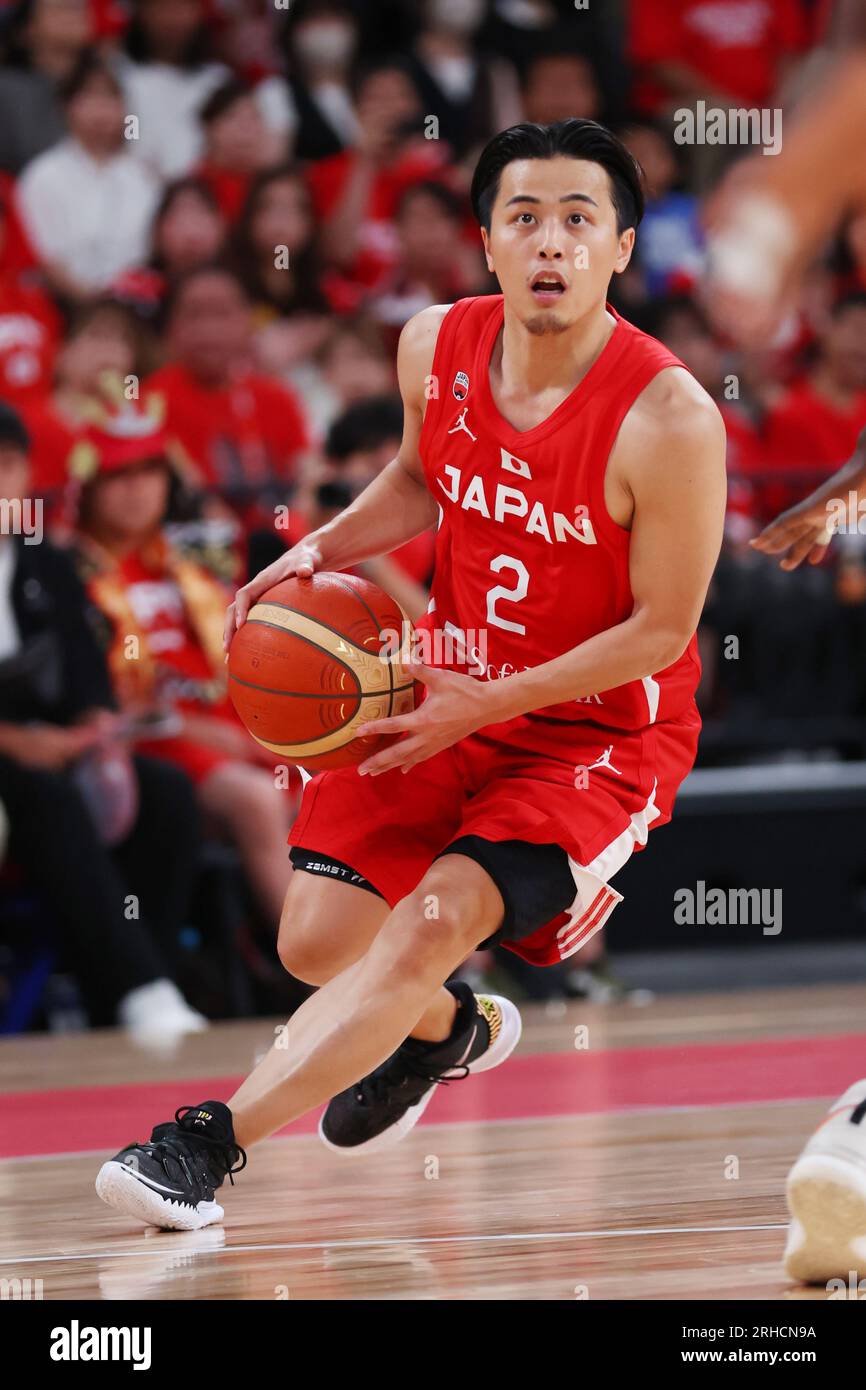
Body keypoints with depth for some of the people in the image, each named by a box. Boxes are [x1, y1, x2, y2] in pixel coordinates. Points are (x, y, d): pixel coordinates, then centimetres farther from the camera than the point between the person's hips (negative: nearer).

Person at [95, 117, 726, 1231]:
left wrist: (486, 706, -22)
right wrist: (321, 551, -3)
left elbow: (661, 629, -18)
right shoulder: (436, 346, -8)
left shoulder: (666, 418, -25)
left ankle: (210, 1140, -24)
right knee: (317, 943, 2)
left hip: (602, 730, -6)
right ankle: (446, 1032, 37)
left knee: (433, 926, -25)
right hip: (453, 688, 6)